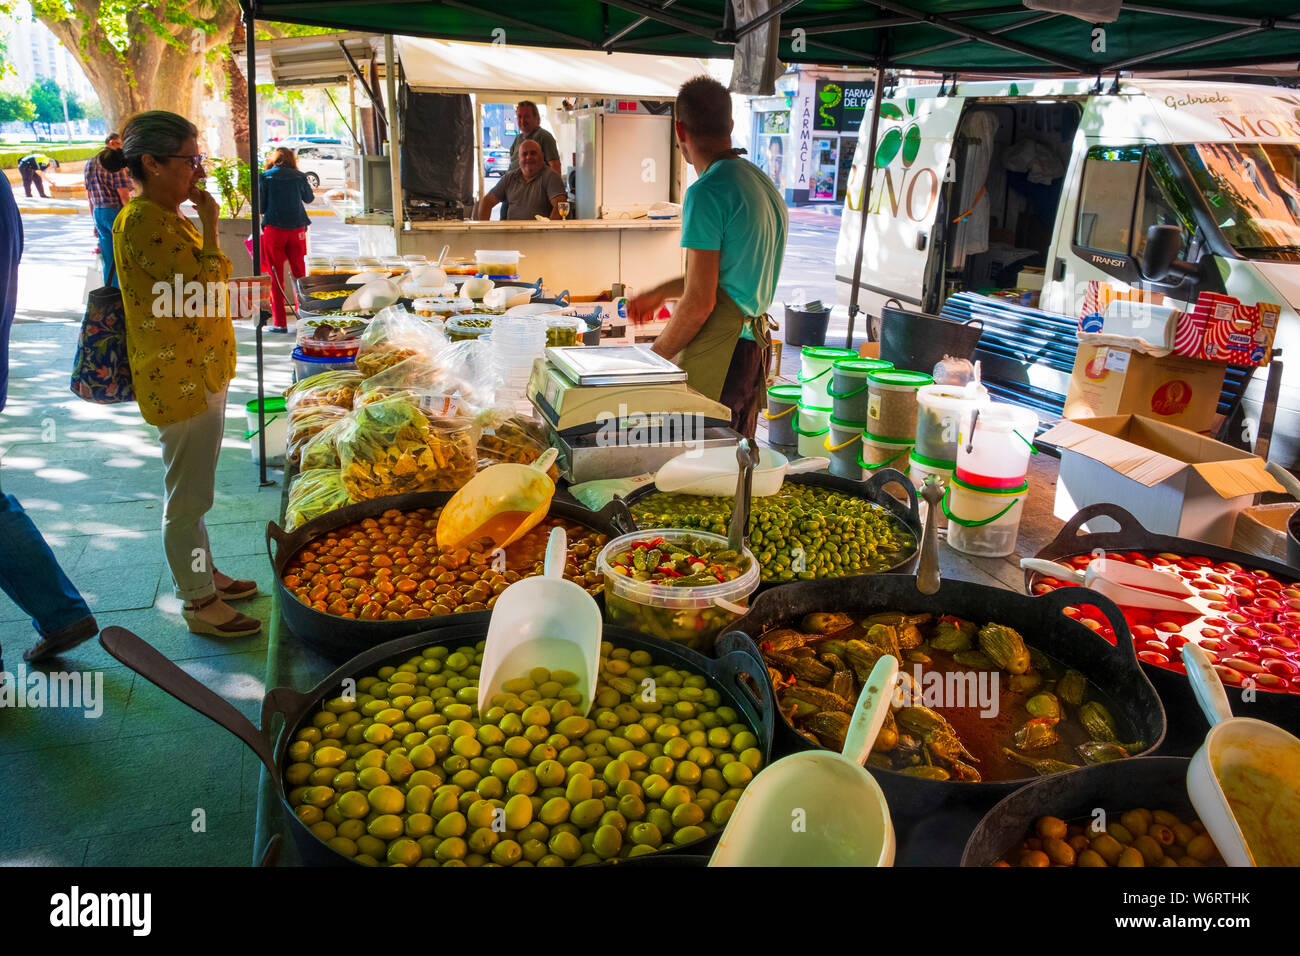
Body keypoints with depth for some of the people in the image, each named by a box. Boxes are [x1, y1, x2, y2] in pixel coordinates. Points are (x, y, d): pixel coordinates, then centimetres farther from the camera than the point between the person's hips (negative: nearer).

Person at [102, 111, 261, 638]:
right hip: (180, 379, -10)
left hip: (202, 372, 10)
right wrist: (210, 225, -15)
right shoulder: (142, 223, -19)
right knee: (187, 497, 2)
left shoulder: (168, 216, 12)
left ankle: (203, 575, 36)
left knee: (193, 491, 21)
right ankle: (199, 603, 15)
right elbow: (208, 288, -24)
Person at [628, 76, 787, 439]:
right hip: (756, 345, 9)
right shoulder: (763, 183, 13)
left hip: (716, 355, -9)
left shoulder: (706, 192, -15)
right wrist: (660, 293, 30)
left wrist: (651, 361, -6)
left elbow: (700, 302, -19)